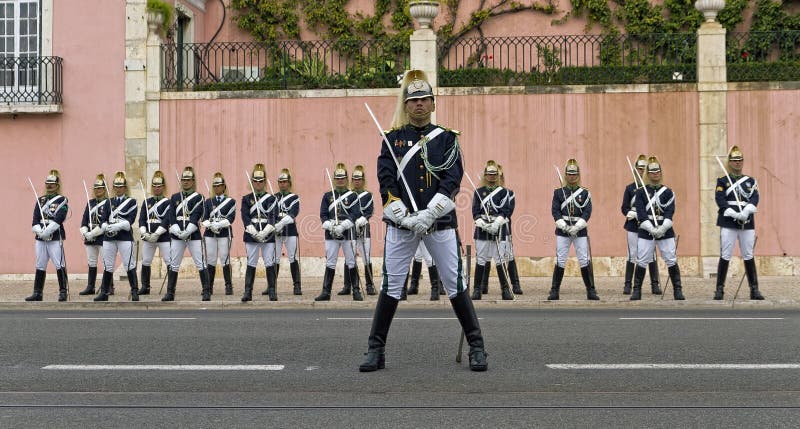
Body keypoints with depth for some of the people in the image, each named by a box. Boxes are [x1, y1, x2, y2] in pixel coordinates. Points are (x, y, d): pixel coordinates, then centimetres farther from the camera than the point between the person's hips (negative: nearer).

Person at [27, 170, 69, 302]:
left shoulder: (62, 200, 0)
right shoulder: (40, 200, 15)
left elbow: (58, 219, -12)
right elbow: (35, 219, 7)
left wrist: (47, 231, -21)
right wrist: (39, 231, -11)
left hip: (56, 237, -5)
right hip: (40, 237, 5)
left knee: (59, 265, -6)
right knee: (40, 266, 8)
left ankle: (63, 292, 0)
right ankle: (37, 293, 13)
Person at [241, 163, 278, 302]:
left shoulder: (271, 199, 6)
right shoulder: (246, 199, 8)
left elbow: (273, 217, -4)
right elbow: (245, 217, -3)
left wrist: (265, 232, -18)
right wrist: (254, 232, -16)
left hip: (268, 236, 0)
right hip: (251, 235, 0)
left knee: (270, 264, -1)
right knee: (251, 264, 1)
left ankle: (272, 292, 5)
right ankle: (248, 292, 3)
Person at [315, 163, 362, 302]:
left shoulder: (352, 196, 5)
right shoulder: (327, 196, 11)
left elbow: (355, 214, -5)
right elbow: (323, 215, 5)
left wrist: (343, 226, -18)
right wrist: (330, 226, -13)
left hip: (348, 232, -2)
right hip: (331, 233, 2)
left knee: (351, 262, 0)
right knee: (330, 263, 3)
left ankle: (356, 291, 5)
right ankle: (326, 292, 5)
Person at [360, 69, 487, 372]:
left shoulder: (446, 138, 7)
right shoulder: (392, 139, 8)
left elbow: (452, 180, -4)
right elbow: (386, 182, -1)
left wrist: (428, 215, -16)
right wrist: (406, 218, -14)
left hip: (440, 222, 0)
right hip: (400, 223, 0)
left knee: (456, 285, 1)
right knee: (390, 287, 1)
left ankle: (476, 347, 10)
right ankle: (376, 350, 10)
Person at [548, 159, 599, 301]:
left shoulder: (585, 193, 5)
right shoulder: (558, 192, 6)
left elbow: (587, 212, -3)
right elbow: (555, 211, -1)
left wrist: (576, 227, -15)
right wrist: (564, 226, -14)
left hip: (580, 230, 0)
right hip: (562, 230, 0)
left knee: (585, 261, 0)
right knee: (560, 261, 0)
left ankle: (591, 291, 7)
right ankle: (555, 291, 6)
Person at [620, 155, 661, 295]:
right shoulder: (629, 188, 7)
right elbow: (624, 208, 3)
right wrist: (632, 214, -17)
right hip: (633, 226, 0)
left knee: (652, 255, 1)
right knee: (632, 255, 0)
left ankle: (655, 285, 7)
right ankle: (628, 285, 6)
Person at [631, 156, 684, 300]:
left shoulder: (668, 192, 7)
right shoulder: (640, 192, 4)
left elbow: (670, 212, -4)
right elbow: (641, 213, -7)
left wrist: (662, 228, -20)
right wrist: (651, 228, -19)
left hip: (666, 232, 1)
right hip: (646, 232, -1)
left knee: (672, 261, 0)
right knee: (641, 262, -1)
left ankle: (677, 290, 9)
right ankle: (637, 290, 8)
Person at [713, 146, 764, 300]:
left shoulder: (750, 181, 14)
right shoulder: (722, 181, 6)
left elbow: (754, 198, -1)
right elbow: (720, 200, -6)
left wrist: (746, 211, -20)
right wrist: (734, 214, -19)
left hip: (747, 223, 3)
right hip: (728, 223, -2)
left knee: (748, 257, 6)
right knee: (725, 256, -3)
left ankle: (754, 290, 10)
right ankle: (719, 289, 2)